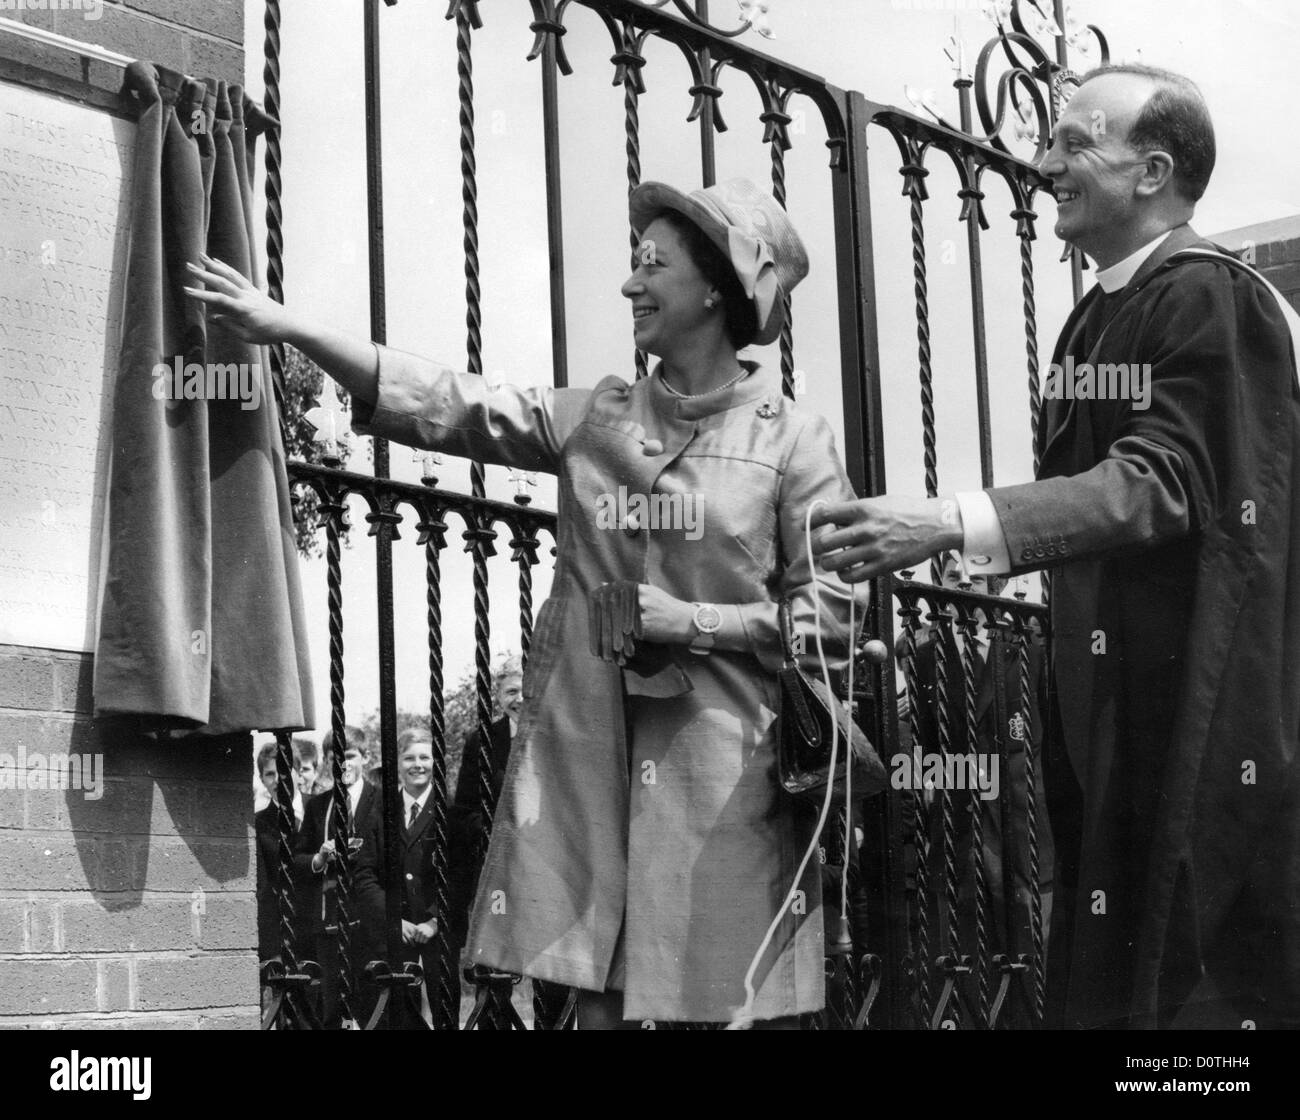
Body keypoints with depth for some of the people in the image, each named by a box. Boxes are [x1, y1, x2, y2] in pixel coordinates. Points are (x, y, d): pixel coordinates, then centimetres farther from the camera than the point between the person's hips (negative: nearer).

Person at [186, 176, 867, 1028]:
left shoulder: (792, 437, -1)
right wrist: (287, 327, -3)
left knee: (751, 1002, -1)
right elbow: (441, 404, 3)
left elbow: (830, 611, -3)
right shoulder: (592, 419, 9)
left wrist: (693, 622, -12)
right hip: (588, 745, 3)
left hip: (724, 761, -3)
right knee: (597, 989, 5)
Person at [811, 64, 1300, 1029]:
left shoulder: (1209, 297, -12)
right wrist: (918, 535, 3)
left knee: (1219, 966, -3)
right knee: (1106, 968, 10)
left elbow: (1159, 484, -23)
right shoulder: (1093, 319, 14)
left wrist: (953, 525, -31)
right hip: (1103, 698, 8)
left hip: (1205, 692, -8)